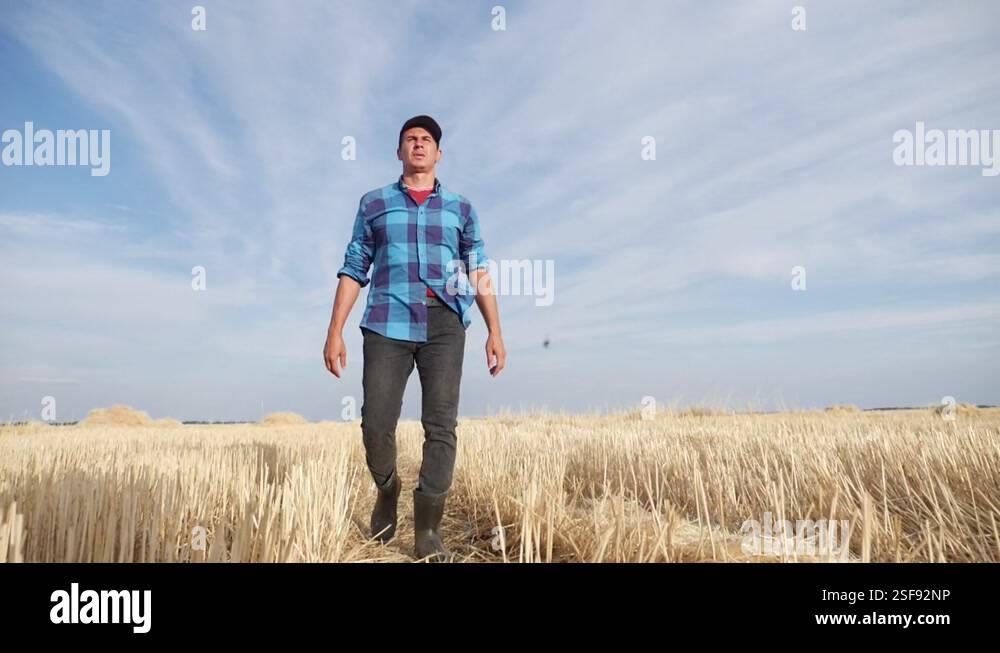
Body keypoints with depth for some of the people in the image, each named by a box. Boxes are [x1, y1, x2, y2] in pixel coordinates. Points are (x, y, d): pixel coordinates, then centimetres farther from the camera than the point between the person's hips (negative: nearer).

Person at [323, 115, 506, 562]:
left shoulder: (460, 208, 17)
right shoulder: (373, 203, 15)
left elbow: (480, 273, 13)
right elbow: (353, 271, 11)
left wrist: (495, 332, 3)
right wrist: (335, 332, 3)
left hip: (444, 326, 0)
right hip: (387, 325, 0)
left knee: (441, 425, -8)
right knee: (376, 425, -5)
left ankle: (428, 531, 0)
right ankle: (387, 490, 26)